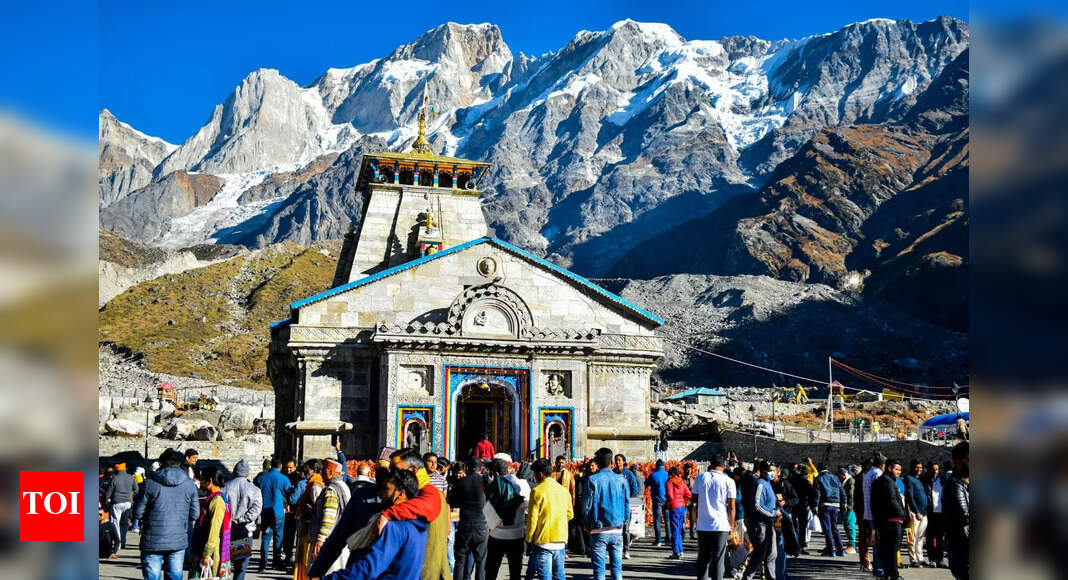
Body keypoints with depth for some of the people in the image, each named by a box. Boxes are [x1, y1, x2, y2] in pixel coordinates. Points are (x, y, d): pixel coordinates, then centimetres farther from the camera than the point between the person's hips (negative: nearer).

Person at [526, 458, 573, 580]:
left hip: (543, 541, -5)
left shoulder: (537, 491, -10)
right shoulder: (564, 490, 7)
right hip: (561, 540, 5)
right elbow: (570, 515, 15)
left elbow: (532, 518, -9)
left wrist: (528, 538, 2)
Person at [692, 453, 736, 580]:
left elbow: (694, 498, 8)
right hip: (721, 526, -2)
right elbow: (731, 506, -4)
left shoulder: (700, 478, 1)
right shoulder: (729, 481, -5)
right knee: (718, 560, 3)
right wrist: (732, 525, 5)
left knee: (703, 559, 13)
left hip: (702, 525, 2)